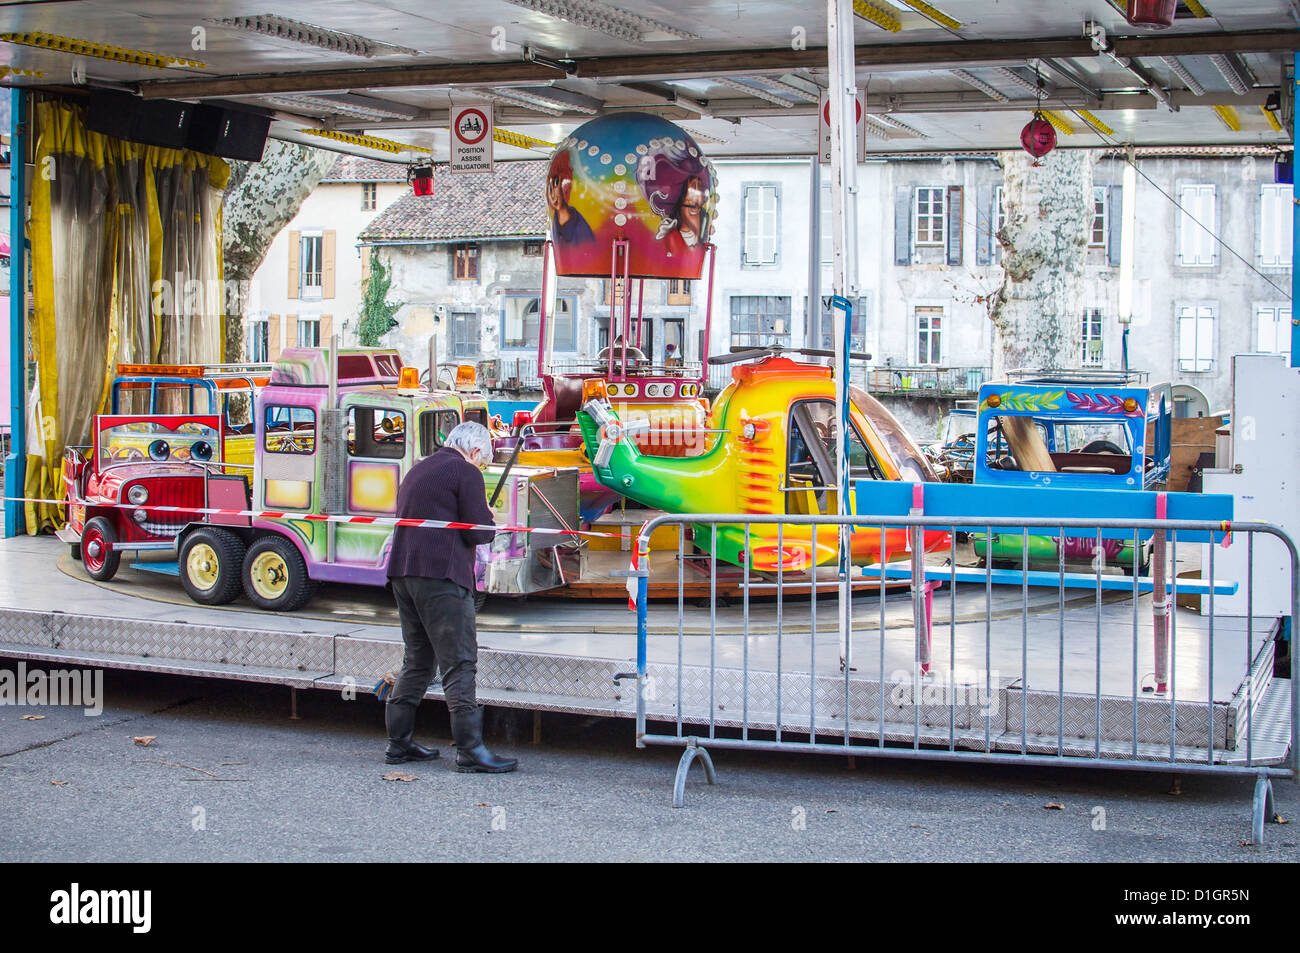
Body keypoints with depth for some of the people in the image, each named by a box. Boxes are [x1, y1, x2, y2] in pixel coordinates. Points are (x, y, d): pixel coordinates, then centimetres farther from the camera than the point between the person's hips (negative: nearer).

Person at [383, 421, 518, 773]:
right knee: (459, 663, -7)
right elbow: (480, 532, -11)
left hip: (402, 572, 8)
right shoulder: (466, 473, -5)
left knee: (417, 660, 16)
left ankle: (399, 742, 19)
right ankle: (469, 748, -9)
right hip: (442, 576, -8)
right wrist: (489, 521, 11)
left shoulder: (417, 470, 21)